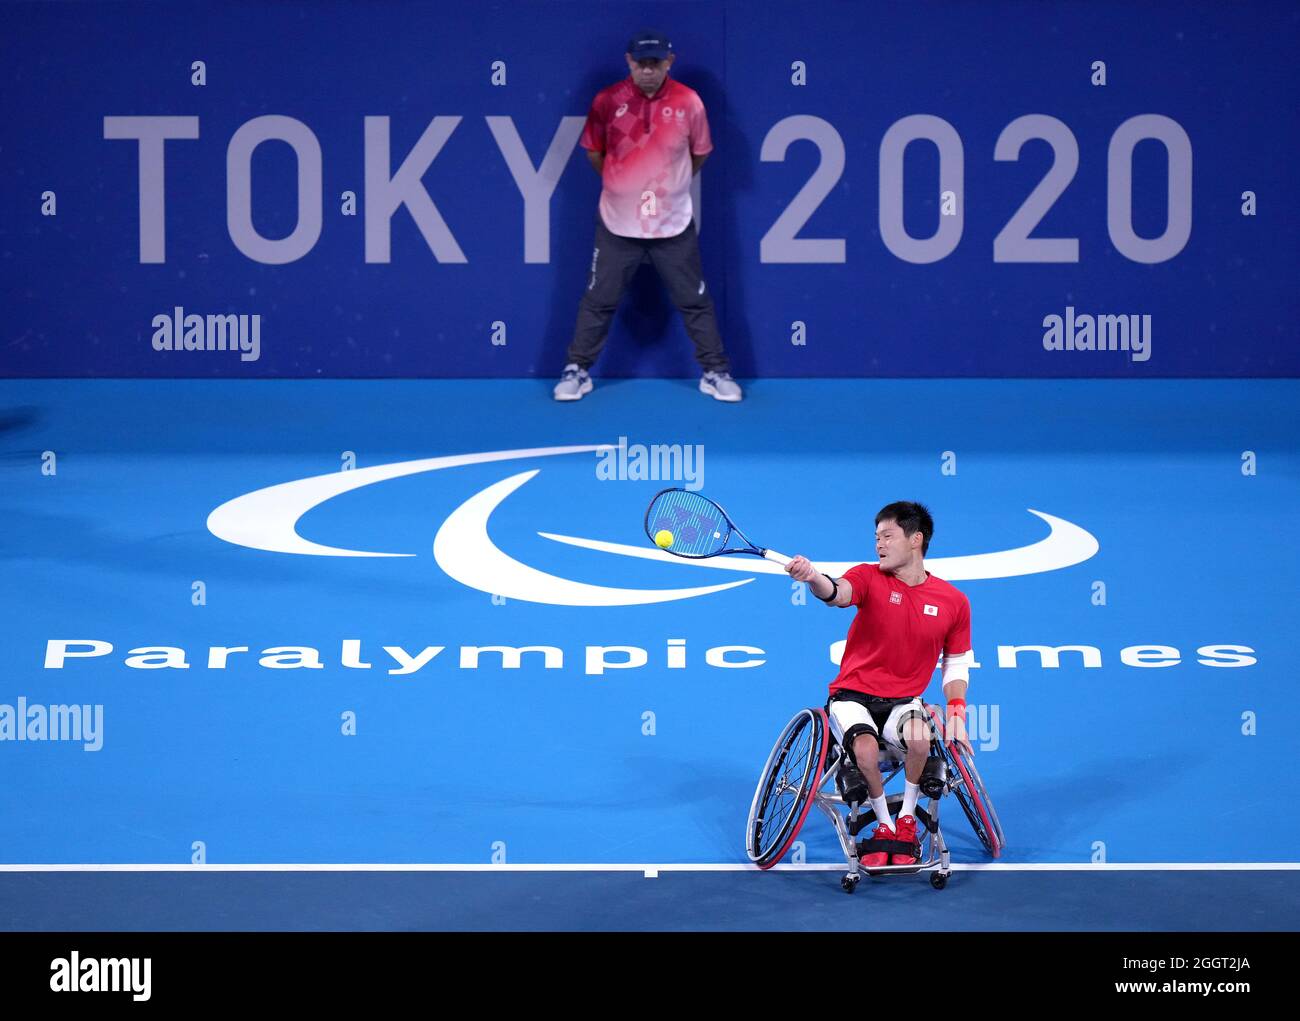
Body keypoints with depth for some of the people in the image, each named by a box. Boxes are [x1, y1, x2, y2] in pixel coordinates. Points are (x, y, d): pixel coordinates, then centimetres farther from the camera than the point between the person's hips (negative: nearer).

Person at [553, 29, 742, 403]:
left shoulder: (689, 103, -8)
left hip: (674, 224, 0)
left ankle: (716, 372, 16)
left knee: (695, 301, 7)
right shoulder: (607, 101, -8)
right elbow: (594, 152, 8)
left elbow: (699, 154, 8)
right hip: (617, 224, 0)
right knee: (598, 300, 6)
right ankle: (577, 371, 16)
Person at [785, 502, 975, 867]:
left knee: (919, 737, -34)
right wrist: (813, 578, -53)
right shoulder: (869, 578, -6)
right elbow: (838, 593, -30)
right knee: (865, 748, -34)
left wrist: (956, 715, -2)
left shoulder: (954, 602, 2)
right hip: (853, 696, -1)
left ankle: (907, 818, -7)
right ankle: (884, 826, -5)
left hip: (902, 702, 1)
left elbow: (956, 665, 12)